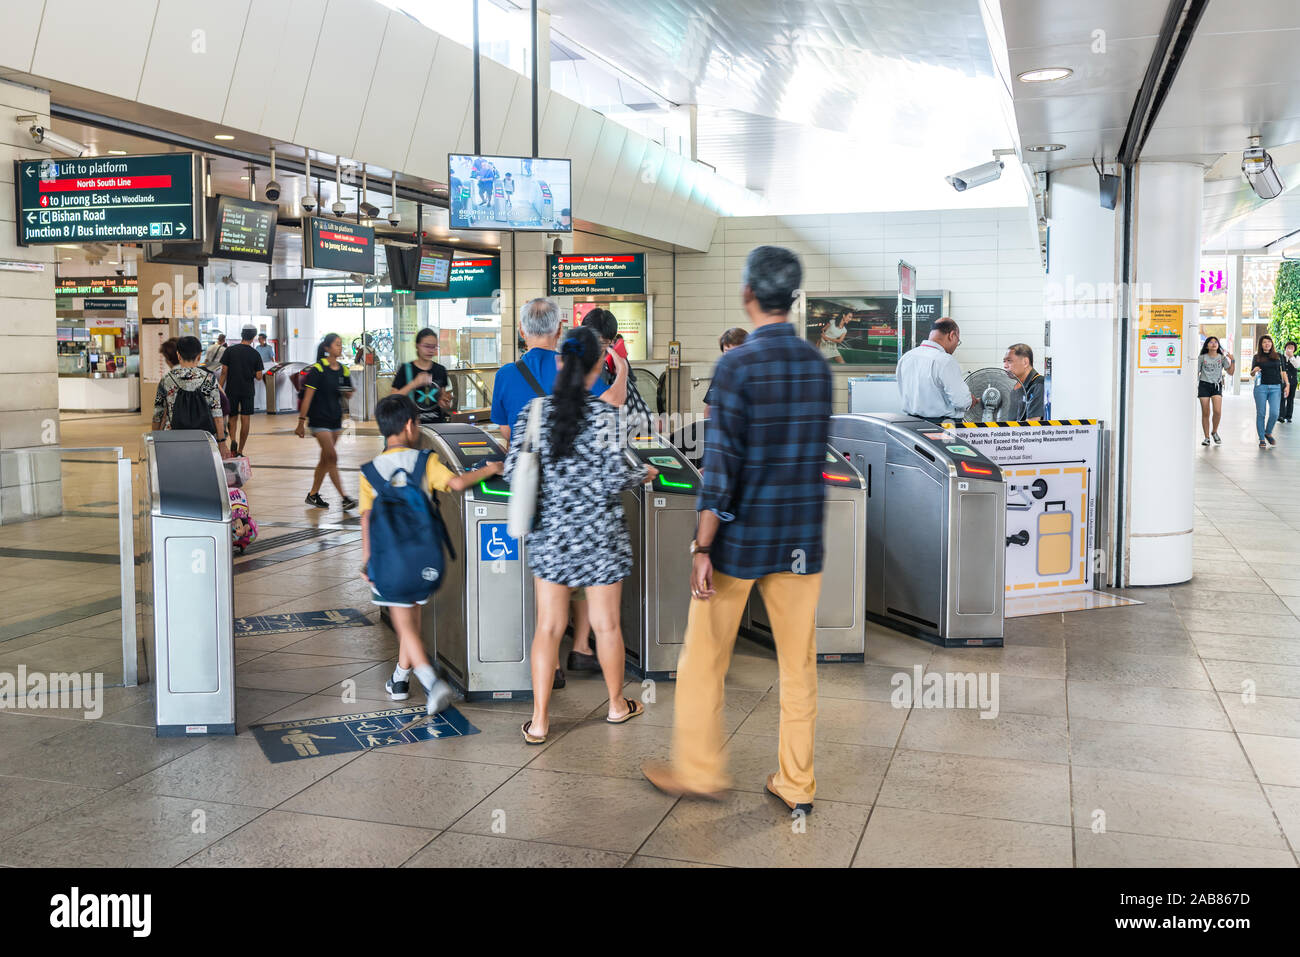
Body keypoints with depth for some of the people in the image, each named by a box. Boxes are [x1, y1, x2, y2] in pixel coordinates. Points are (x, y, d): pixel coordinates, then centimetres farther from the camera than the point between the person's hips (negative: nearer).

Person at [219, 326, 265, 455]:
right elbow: (259, 376, -5)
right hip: (247, 391, 0)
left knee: (233, 418, 14)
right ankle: (240, 451, 6)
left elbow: (224, 372, -5)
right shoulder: (255, 354, -3)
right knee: (245, 420, 5)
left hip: (231, 390, 0)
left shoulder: (230, 350, -3)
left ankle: (233, 441, -11)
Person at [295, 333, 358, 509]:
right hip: (319, 420, -7)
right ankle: (344, 498, -11)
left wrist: (346, 392, -7)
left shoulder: (343, 370, 8)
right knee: (332, 457, -11)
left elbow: (348, 395, 18)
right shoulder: (317, 368, -11)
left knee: (325, 459, 11)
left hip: (335, 419, 7)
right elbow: (308, 396, -12)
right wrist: (301, 421, -14)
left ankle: (313, 494, 23)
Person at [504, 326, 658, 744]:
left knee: (548, 627, 8)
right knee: (606, 624, 13)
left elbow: (512, 469, -3)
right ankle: (617, 705, 31)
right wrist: (644, 474, 7)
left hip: (548, 536, 3)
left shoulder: (533, 411, -3)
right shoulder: (603, 415, -12)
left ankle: (539, 721, 11)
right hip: (598, 536, -3)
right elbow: (615, 478, -14)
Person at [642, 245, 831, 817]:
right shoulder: (818, 364, 3)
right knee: (798, 663, 12)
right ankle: (797, 785, 21)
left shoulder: (737, 365, -14)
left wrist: (702, 545, -14)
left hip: (741, 538, -5)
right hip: (802, 538, 5)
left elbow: (722, 462, -17)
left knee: (705, 657, 12)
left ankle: (698, 770, 25)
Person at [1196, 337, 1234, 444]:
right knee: (1205, 413, 0)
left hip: (1217, 386, 0)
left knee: (1218, 411, -16)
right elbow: (1196, 372, 8)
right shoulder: (1202, 358, 4)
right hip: (1204, 385, 0)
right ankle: (1207, 437, 9)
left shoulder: (1222, 358, 6)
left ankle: (1214, 432, 9)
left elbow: (1230, 372, 3)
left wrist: (1232, 360, -9)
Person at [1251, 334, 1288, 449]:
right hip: (1261, 387, -1)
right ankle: (1262, 439, 7)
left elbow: (1282, 372, 14)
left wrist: (1287, 385, 5)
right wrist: (1254, 370, -13)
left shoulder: (1278, 356, 11)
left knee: (1274, 413, -11)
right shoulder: (1257, 357, 8)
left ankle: (1268, 433, 14)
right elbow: (1251, 374, 10)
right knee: (1261, 414, -1)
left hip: (1275, 388, 1)